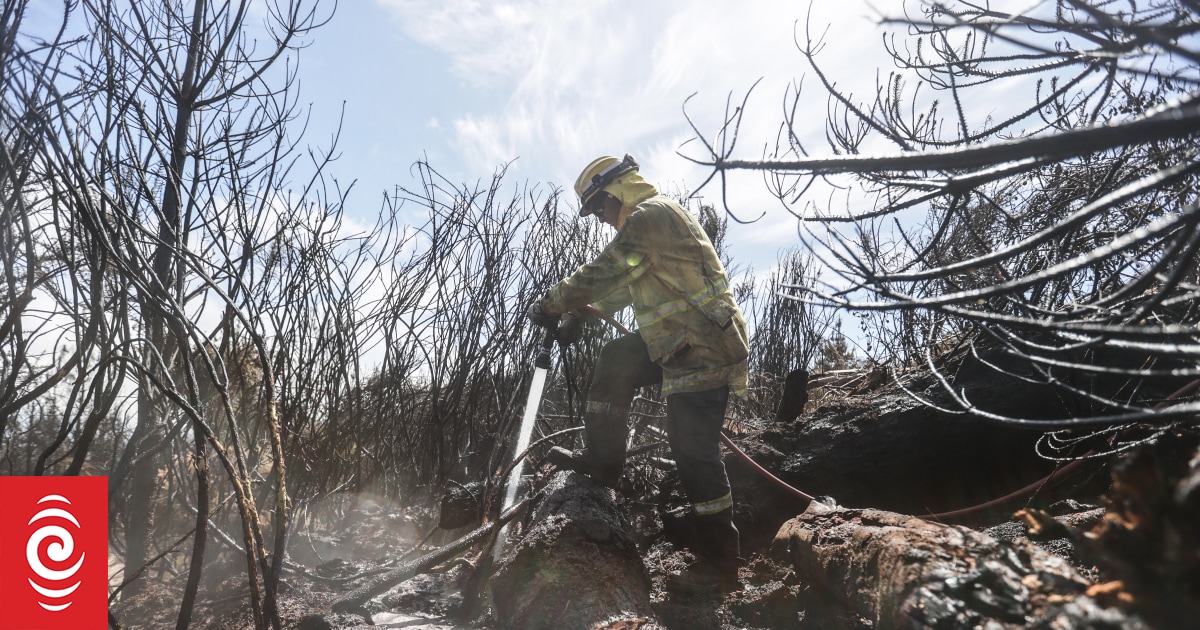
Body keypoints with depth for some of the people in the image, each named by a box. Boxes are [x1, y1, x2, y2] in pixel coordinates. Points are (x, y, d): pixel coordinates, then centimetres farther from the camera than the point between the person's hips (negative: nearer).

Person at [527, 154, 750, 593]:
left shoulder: (650, 215, -12)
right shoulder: (654, 219, 21)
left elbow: (603, 273, -15)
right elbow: (626, 285, 27)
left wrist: (551, 304, -3)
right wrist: (583, 310, 18)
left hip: (700, 349, -10)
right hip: (681, 343, 10)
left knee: (694, 450, -8)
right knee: (616, 360, 15)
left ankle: (720, 562, 2)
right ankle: (601, 459, 21)